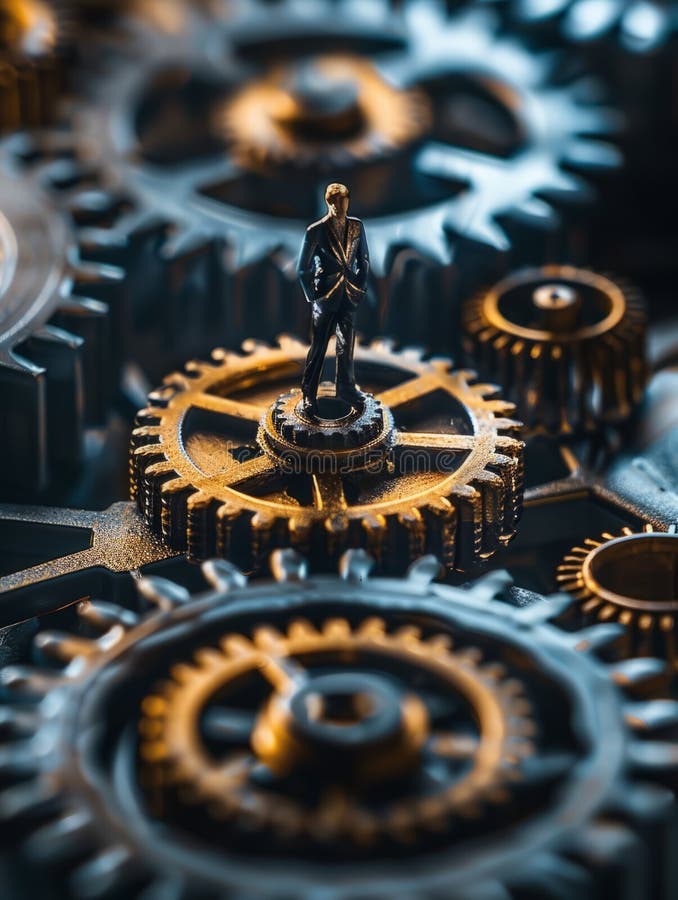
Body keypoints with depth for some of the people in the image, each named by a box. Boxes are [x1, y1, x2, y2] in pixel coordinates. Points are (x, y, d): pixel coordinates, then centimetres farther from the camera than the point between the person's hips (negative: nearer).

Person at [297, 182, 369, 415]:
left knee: (346, 343, 12)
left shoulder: (357, 227, 2)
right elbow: (302, 268, -4)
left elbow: (363, 260, 13)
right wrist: (312, 297, -5)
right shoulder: (316, 231, -10)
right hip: (326, 297, -4)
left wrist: (361, 287, 5)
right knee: (318, 346, 1)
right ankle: (308, 394, 11)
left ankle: (346, 388, 27)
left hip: (350, 295, 4)